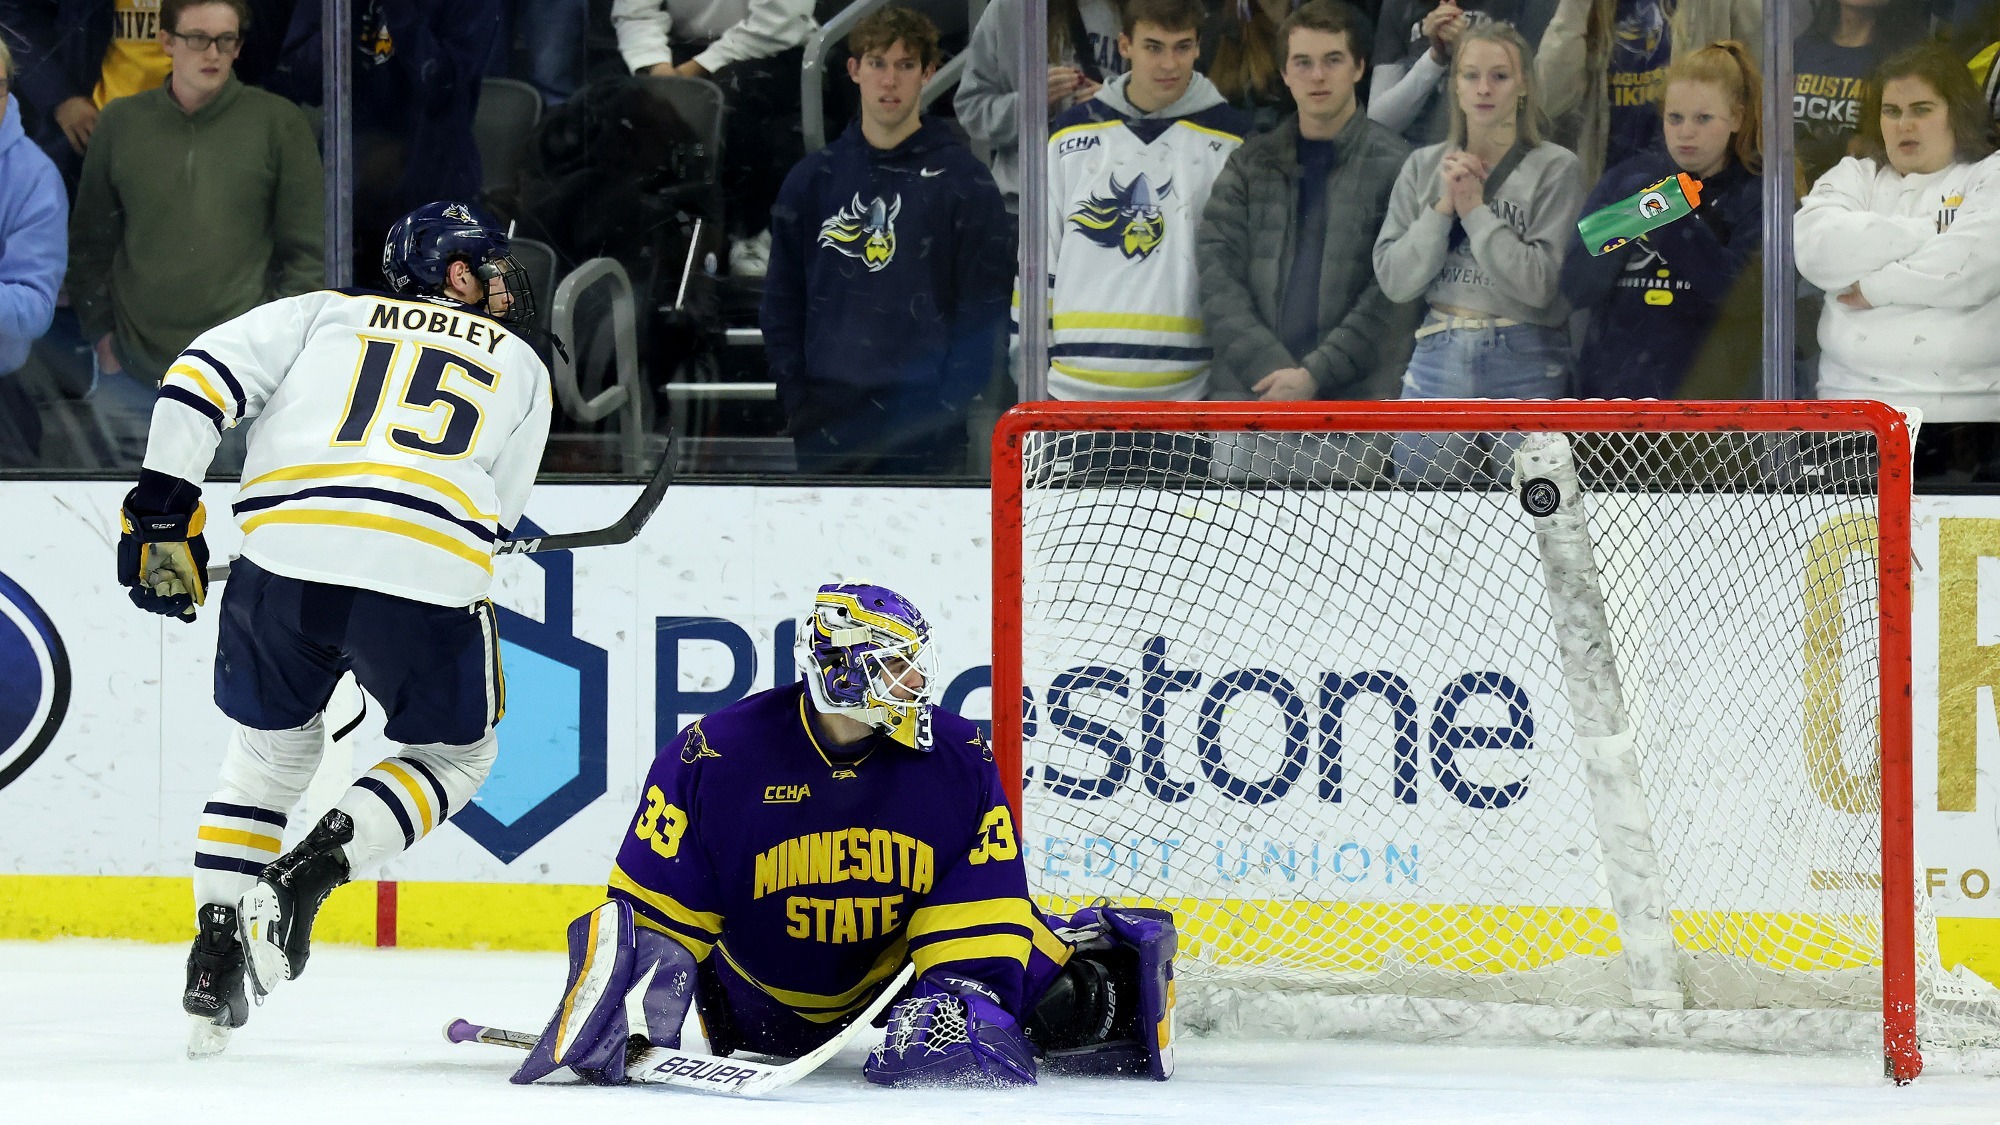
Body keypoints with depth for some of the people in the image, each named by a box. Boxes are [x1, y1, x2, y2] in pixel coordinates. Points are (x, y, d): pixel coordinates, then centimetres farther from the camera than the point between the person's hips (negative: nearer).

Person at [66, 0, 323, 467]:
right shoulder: (121, 123, 8)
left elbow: (307, 249, 3)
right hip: (134, 373, 2)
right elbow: (90, 245, 12)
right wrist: (102, 337, 5)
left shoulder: (279, 122, 2)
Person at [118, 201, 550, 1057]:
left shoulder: (325, 314, 24)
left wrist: (163, 505, 10)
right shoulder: (522, 368, 25)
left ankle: (215, 951, 14)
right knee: (455, 754, 23)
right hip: (429, 582, -2)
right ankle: (305, 877, 1)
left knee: (269, 751, 26)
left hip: (286, 555, 2)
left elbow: (201, 377, 9)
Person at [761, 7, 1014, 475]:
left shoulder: (963, 182, 2)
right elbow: (781, 302, 13)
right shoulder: (814, 179, 11)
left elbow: (982, 309, -1)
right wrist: (796, 400, 2)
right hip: (827, 427, 3)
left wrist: (946, 406, -9)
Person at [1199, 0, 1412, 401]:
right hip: (1246, 391, 3)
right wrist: (1267, 365, -10)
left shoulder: (1395, 167, 2)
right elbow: (1217, 277, 5)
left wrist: (1316, 374, -14)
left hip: (1353, 395, -3)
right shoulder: (1248, 166, 13)